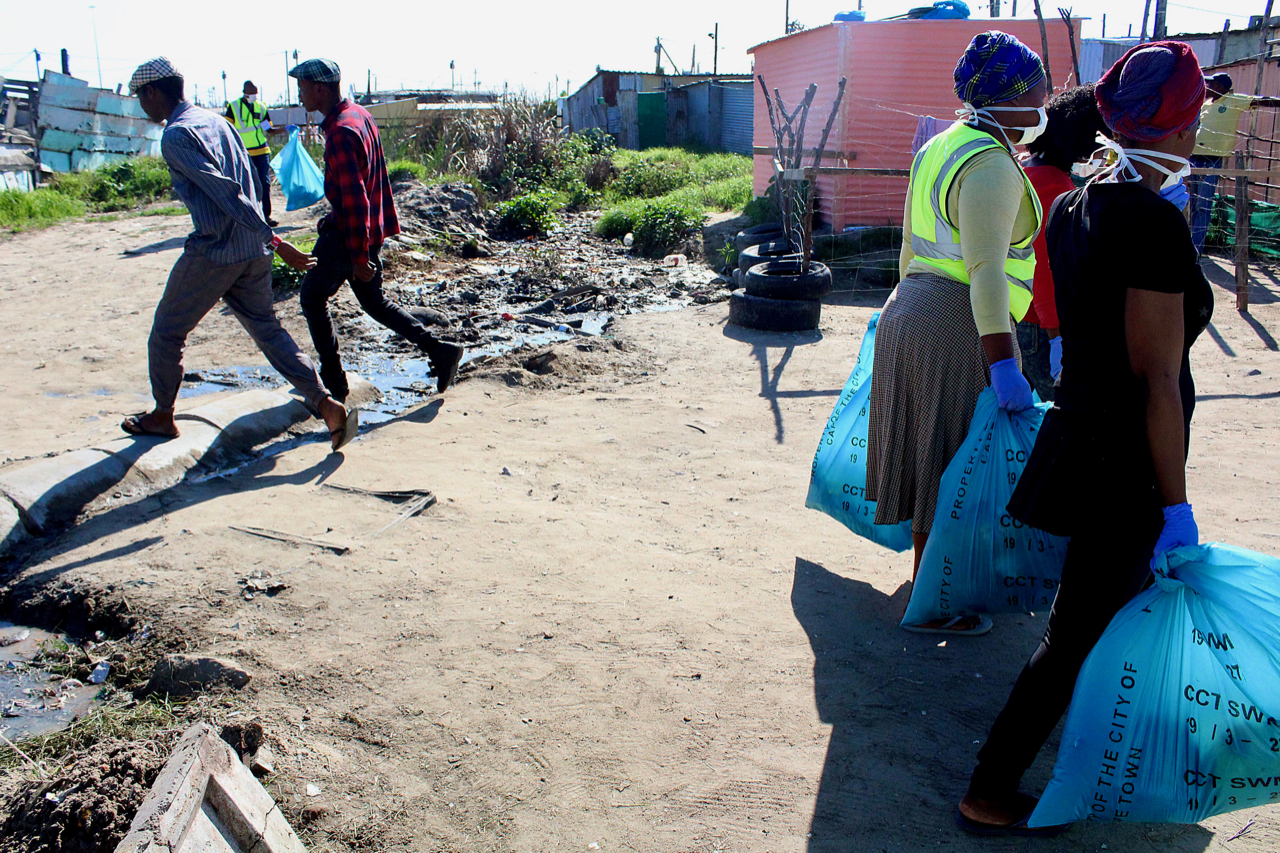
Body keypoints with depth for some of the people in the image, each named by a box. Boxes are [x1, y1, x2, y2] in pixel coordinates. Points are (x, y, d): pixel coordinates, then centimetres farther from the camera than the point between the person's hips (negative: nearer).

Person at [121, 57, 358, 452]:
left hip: (213, 252, -8)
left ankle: (161, 417, 26)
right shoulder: (215, 120, 13)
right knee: (267, 329, 12)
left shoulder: (175, 136, -13)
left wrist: (274, 241, -23)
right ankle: (327, 405, 1)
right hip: (252, 251, 8)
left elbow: (224, 191, -21)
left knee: (167, 333, 11)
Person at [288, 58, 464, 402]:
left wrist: (359, 258, -22)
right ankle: (438, 350, 10)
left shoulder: (341, 132, -23)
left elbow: (355, 201, -26)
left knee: (313, 298, 8)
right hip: (370, 229, 9)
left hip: (348, 234, -9)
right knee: (373, 300, 18)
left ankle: (333, 380, 14)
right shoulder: (359, 115, 7)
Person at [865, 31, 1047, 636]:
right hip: (961, 328, -10)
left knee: (933, 457, 19)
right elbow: (985, 271, -24)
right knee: (952, 467, 0)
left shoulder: (939, 148, 14)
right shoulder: (992, 165, -16)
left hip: (911, 309, 10)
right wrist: (1003, 365, -26)